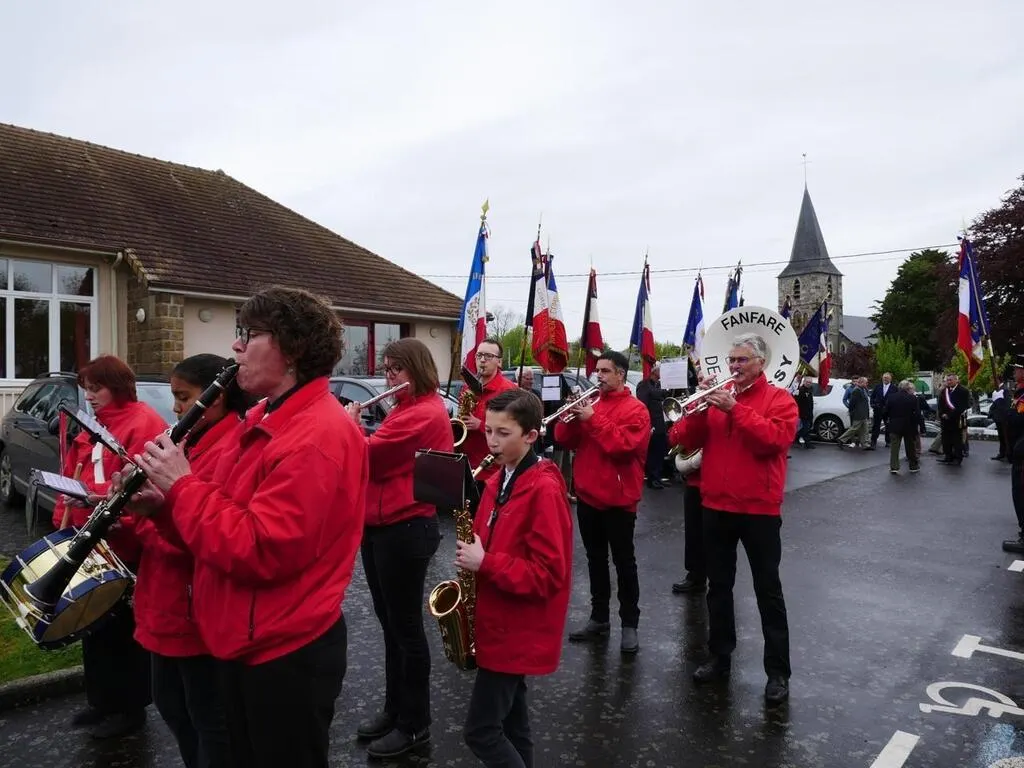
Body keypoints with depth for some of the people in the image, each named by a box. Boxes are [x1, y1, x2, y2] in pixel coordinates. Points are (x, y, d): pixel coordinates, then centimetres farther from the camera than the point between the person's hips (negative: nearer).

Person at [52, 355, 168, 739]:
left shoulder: (143, 424, -13)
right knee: (94, 621, 18)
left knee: (124, 625, 2)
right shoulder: (94, 424, 16)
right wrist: (64, 519, 8)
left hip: (123, 545, -9)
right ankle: (101, 699, 34)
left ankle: (131, 707, 18)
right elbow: (72, 475, 18)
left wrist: (104, 498, -30)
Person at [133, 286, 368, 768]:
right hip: (247, 642, 10)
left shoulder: (318, 435, -26)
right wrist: (165, 500, -5)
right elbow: (230, 511, 13)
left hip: (286, 653, -10)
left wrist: (182, 485, -19)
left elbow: (257, 551, -28)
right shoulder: (267, 417, 8)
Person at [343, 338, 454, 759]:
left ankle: (415, 724, 21)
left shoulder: (426, 413, -19)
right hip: (380, 527, 10)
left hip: (405, 531, -10)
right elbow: (379, 456, 14)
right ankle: (394, 709, 34)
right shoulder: (405, 409, 13)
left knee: (406, 627, 4)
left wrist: (349, 424, -2)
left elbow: (367, 455, -19)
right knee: (389, 623, 19)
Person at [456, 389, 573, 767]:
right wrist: (473, 554, 0)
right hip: (501, 624, 9)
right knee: (510, 724, 20)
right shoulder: (500, 480, 7)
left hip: (518, 631, -9)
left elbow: (548, 573, -23)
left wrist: (485, 564, -23)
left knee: (481, 731, -2)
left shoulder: (544, 489, -21)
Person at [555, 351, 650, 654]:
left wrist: (593, 419, -22)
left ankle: (629, 623, 14)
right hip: (587, 495, 6)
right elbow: (565, 440, 7)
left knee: (624, 563, 4)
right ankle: (599, 617, 26)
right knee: (595, 560, 15)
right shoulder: (590, 403, 11)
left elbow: (623, 445, -22)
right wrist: (570, 416, -11)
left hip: (618, 498, -6)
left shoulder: (635, 409, -8)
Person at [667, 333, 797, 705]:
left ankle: (778, 671, 14)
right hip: (716, 506, 5)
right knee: (718, 586, 14)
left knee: (768, 591, 4)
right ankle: (720, 656, 28)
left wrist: (735, 409, -23)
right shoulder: (717, 396, 8)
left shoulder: (778, 398, -3)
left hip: (759, 508, -5)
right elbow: (685, 439, 1)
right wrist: (699, 408, -15)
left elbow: (775, 439, -21)